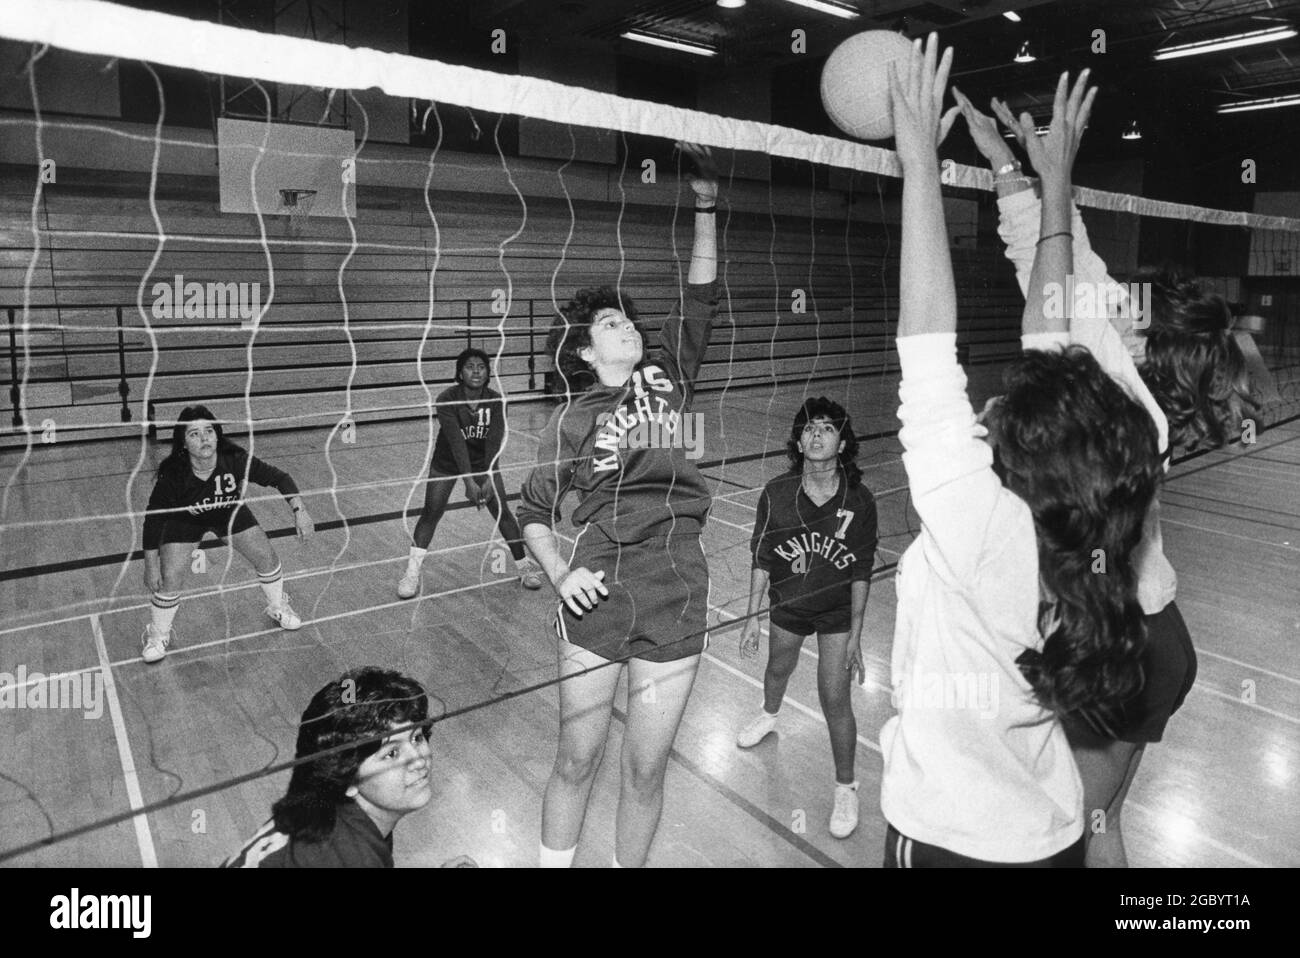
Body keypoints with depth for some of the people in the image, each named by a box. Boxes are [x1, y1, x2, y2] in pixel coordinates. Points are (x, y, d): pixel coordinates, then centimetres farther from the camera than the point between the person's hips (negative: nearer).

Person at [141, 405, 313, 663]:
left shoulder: (235, 460, -33)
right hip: (184, 519, -2)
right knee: (169, 579, -11)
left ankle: (278, 607, 29)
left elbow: (279, 478, -23)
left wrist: (299, 510, -35)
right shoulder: (172, 474, -34)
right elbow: (153, 519, -22)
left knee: (267, 559, -1)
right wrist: (151, 566, -20)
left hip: (229, 512, 2)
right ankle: (157, 636, 17)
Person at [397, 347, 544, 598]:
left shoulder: (495, 401, -17)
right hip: (447, 463, -1)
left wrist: (490, 479, -38)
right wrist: (468, 481, -40)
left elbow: (494, 441, -25)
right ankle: (412, 574, 5)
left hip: (483, 462, 1)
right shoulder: (447, 399, -23)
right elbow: (456, 441, -31)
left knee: (502, 511, -4)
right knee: (431, 513, -6)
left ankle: (524, 565, 12)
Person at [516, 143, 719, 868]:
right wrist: (560, 575, -7)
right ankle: (555, 862, 34)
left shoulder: (669, 379, 11)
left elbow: (701, 300, 5)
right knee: (577, 759, 11)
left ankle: (629, 865, 34)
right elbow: (535, 510, 8)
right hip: (600, 591, -1)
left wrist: (707, 205, 0)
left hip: (676, 594, 2)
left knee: (646, 769, 12)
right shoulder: (572, 419, 5)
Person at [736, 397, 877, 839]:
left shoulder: (859, 501, -22)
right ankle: (769, 716, 60)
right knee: (779, 668, 24)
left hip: (837, 610, -2)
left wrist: (855, 636, -11)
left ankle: (846, 788, 17)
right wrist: (753, 615, -6)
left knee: (834, 697, -5)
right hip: (786, 604, 2)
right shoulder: (776, 494, -20)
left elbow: (861, 573, -13)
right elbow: (761, 559, -8)